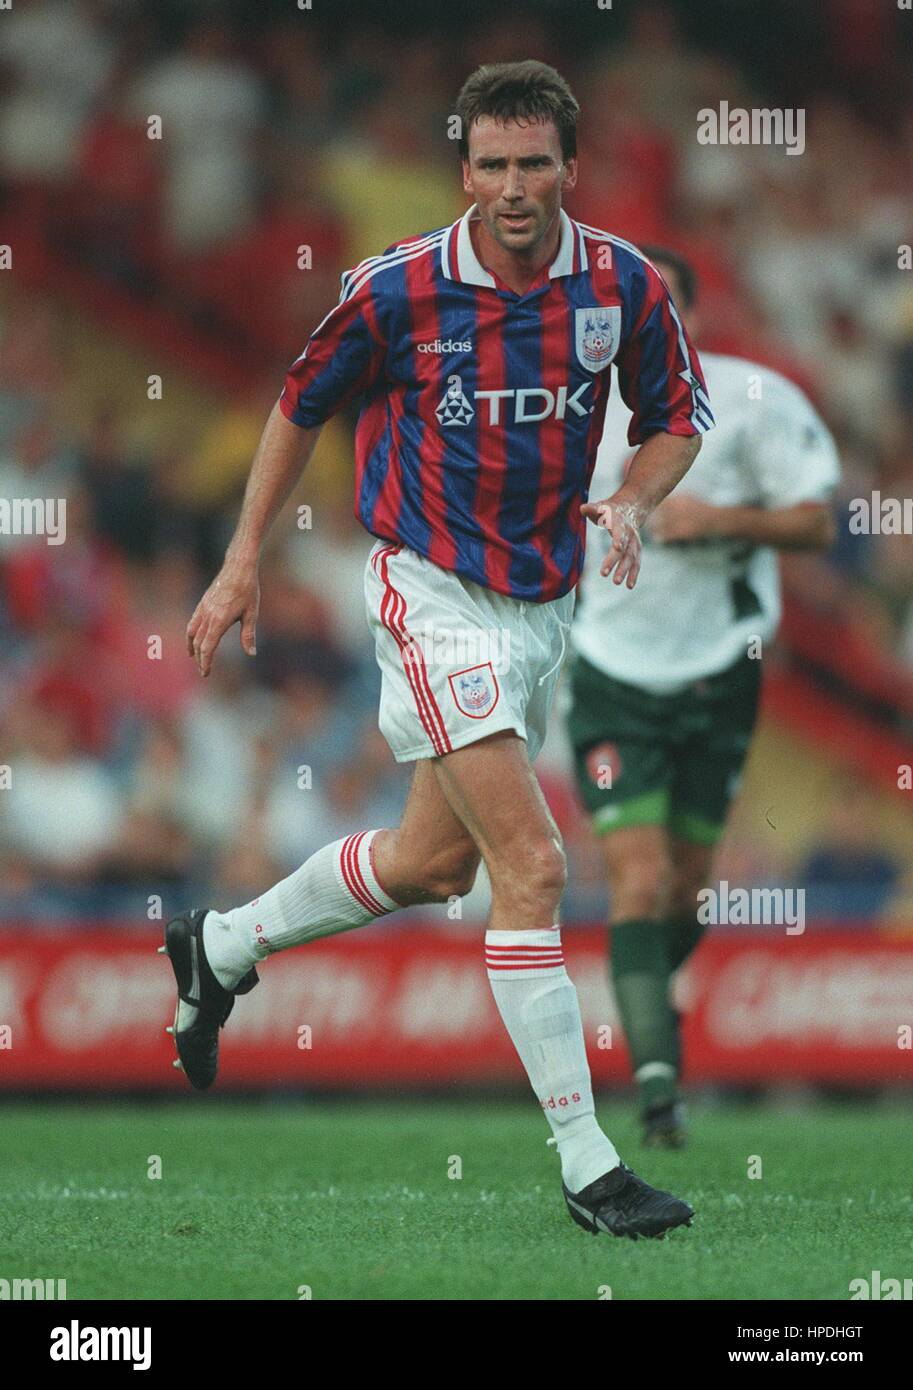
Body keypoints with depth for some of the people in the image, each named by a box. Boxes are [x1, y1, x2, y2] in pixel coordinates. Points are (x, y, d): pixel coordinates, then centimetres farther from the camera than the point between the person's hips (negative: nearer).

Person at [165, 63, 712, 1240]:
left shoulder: (624, 285, -7)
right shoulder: (398, 290, -15)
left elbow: (678, 419, 8)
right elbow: (302, 404, 2)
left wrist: (630, 505, -12)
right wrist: (243, 563, 3)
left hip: (544, 603, 6)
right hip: (436, 598, -6)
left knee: (432, 862, 19)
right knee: (531, 866, -14)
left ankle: (220, 948, 43)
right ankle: (585, 1163, -11)